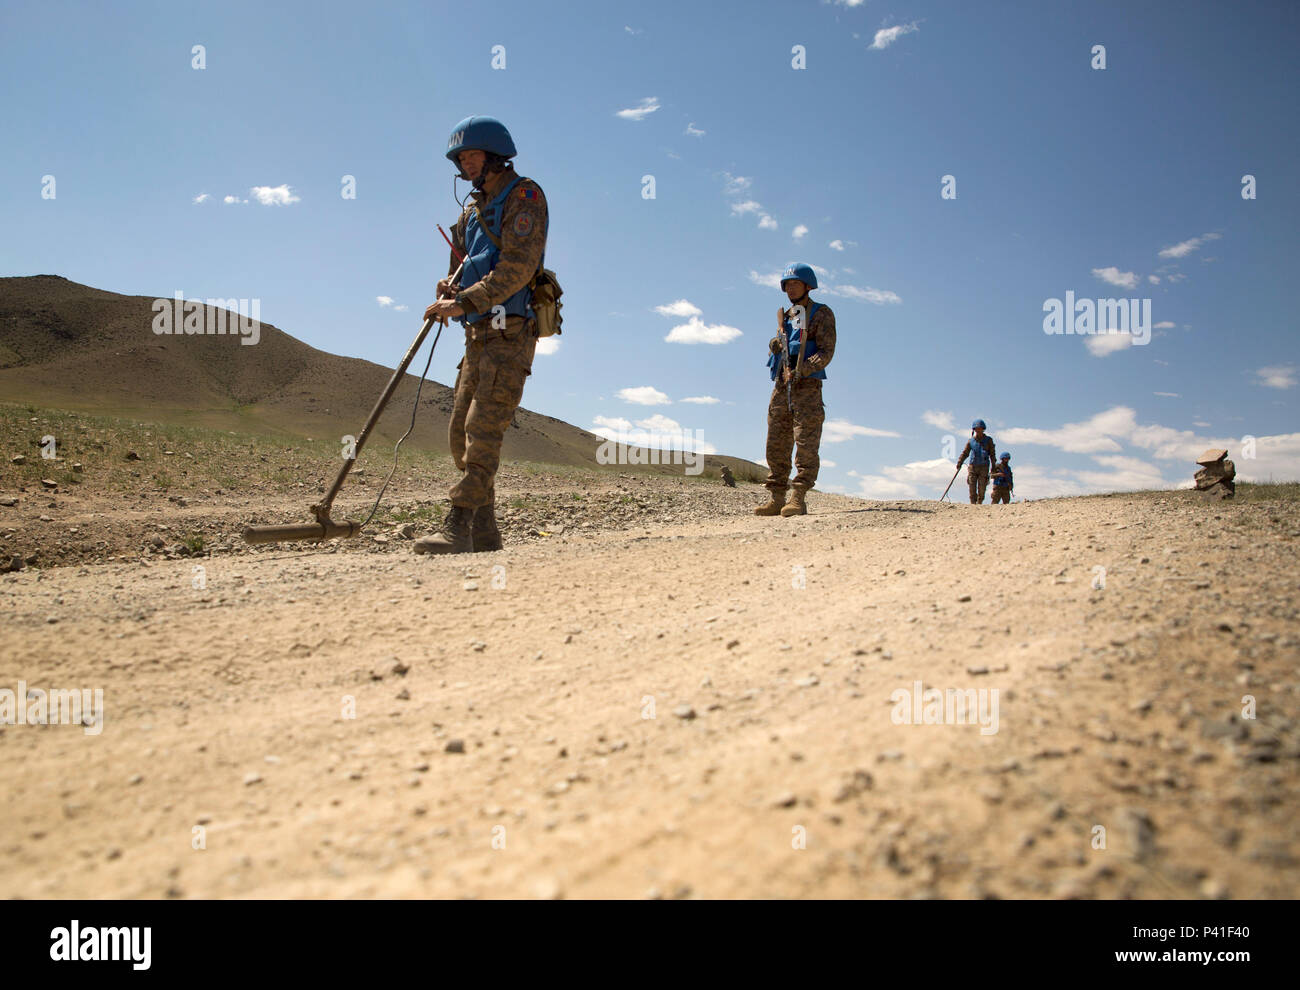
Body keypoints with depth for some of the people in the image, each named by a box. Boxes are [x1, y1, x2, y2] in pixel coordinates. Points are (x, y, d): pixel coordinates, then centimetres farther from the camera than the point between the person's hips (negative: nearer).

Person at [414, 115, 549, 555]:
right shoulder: (473, 210, 22)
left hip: (510, 336, -9)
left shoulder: (524, 197, -4)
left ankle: (457, 528, -21)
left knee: (483, 429, -17)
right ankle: (484, 536, 9)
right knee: (461, 434, 5)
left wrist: (465, 302, -21)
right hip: (479, 337, 9)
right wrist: (448, 291, 0)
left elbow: (518, 267, -16)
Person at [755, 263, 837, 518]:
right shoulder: (785, 318, 24)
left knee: (806, 445, -10)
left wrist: (800, 371, -19)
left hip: (807, 387, -6)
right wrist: (776, 345, 1)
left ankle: (799, 499, -11)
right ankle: (777, 500, 5)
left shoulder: (821, 314, 3)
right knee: (776, 446, 2)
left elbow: (826, 352, -7)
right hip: (781, 388, 7)